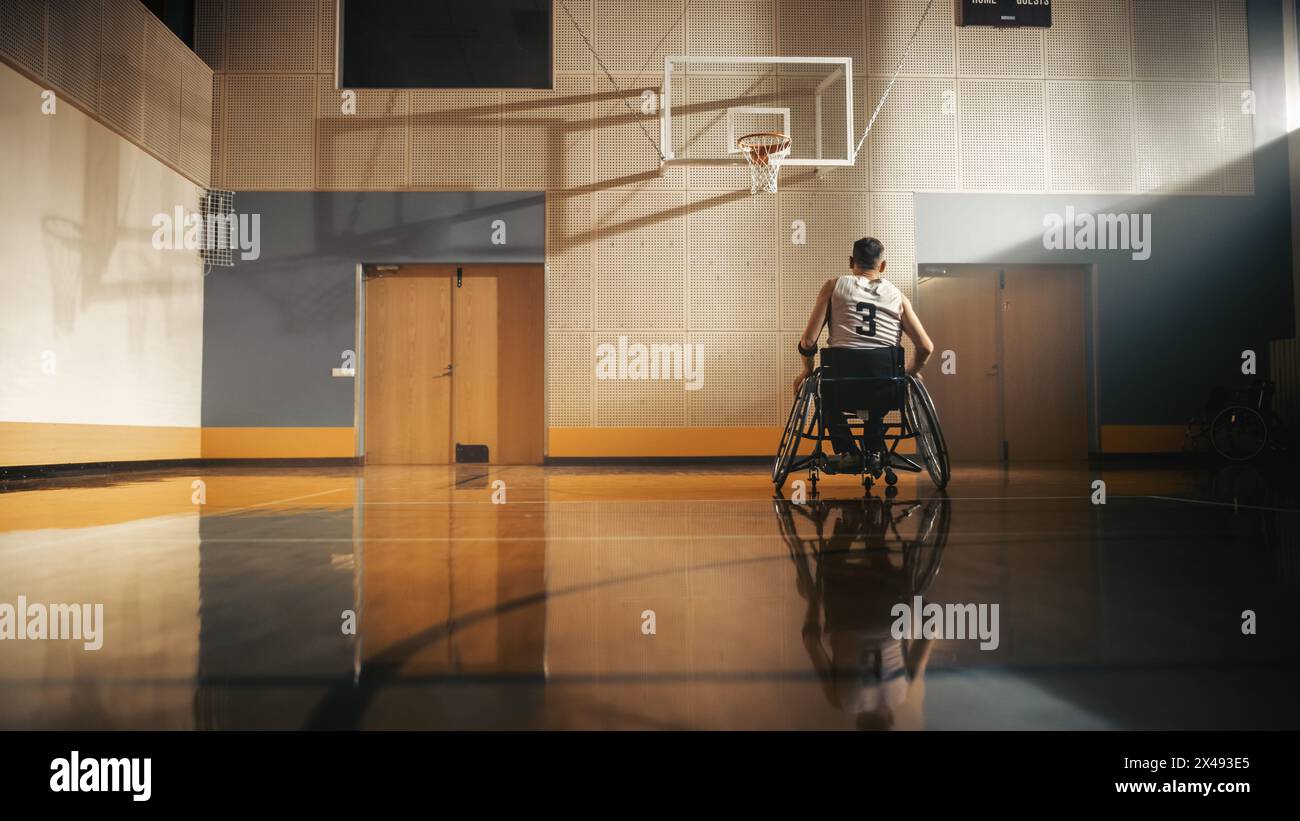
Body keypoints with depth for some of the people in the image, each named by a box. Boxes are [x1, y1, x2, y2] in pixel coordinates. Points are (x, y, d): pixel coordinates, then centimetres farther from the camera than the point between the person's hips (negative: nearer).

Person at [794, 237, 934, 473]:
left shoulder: (834, 286, 9)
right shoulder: (898, 296, 14)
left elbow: (808, 341, 1)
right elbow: (926, 347, 9)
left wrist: (807, 370, 20)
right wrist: (911, 373, 29)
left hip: (842, 391, -2)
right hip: (885, 392, 3)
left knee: (827, 392, 34)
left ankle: (848, 451, 17)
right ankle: (874, 451, 23)